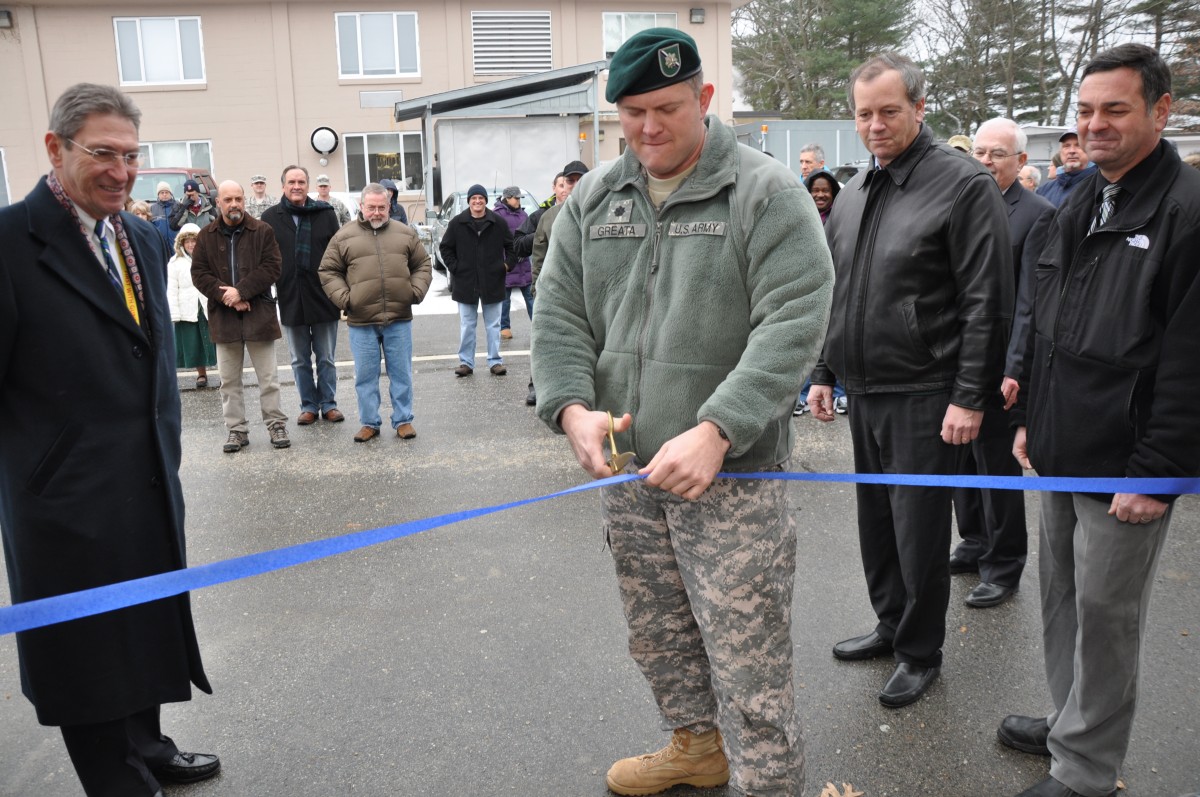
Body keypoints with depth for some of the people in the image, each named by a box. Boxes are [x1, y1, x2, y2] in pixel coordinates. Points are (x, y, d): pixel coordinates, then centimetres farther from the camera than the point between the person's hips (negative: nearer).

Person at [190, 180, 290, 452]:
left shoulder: (262, 231, 0)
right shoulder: (206, 236, 6)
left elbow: (271, 267, -7)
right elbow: (199, 273, 2)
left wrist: (241, 290, -15)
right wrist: (225, 294, -13)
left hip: (259, 314, -2)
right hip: (223, 316, 2)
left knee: (268, 378, 4)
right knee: (229, 380, 8)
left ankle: (276, 425, 14)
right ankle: (237, 430, 17)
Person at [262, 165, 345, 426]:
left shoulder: (325, 214, 1)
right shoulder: (271, 217, 3)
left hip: (324, 298, -1)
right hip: (290, 299, 1)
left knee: (327, 358, 8)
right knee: (300, 360, 10)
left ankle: (328, 403, 19)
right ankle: (308, 406, 20)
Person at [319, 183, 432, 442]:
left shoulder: (406, 233, 8)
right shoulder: (344, 237, 4)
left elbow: (423, 265, 13)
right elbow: (329, 272, 6)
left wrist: (416, 291, -2)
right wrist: (344, 298, -6)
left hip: (399, 319, 1)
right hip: (361, 322, -1)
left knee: (401, 372, 7)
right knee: (365, 376, 7)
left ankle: (403, 420, 18)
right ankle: (370, 423, 19)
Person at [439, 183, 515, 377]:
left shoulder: (498, 222, 1)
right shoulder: (457, 223, 1)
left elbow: (512, 245, 12)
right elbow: (445, 248, 8)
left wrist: (507, 264, 1)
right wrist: (454, 267, -1)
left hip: (492, 282, 0)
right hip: (465, 282, 0)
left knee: (493, 325, 6)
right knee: (466, 325, 5)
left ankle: (495, 361, 13)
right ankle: (466, 362, 12)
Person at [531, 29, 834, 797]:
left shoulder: (768, 192, -7)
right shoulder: (593, 198, 9)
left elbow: (793, 324, -16)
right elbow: (559, 312, 7)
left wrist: (714, 430, -25)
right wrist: (573, 407, -11)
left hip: (732, 471, -5)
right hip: (626, 464, 6)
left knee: (749, 662, -1)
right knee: (658, 634, 22)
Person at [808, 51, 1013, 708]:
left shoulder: (963, 184, -9)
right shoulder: (854, 192, 12)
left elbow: (987, 302, -14)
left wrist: (971, 396, -17)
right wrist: (823, 373, 14)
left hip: (924, 395, -7)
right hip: (863, 390, 7)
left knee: (918, 528, 3)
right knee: (876, 520, 17)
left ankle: (919, 653, 21)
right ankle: (890, 624, 36)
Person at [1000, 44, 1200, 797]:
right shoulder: (1079, 207, 12)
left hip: (1125, 470, -7)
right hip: (1063, 454, 8)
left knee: (1104, 616, 4)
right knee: (1061, 599, 19)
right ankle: (1071, 721, 37)